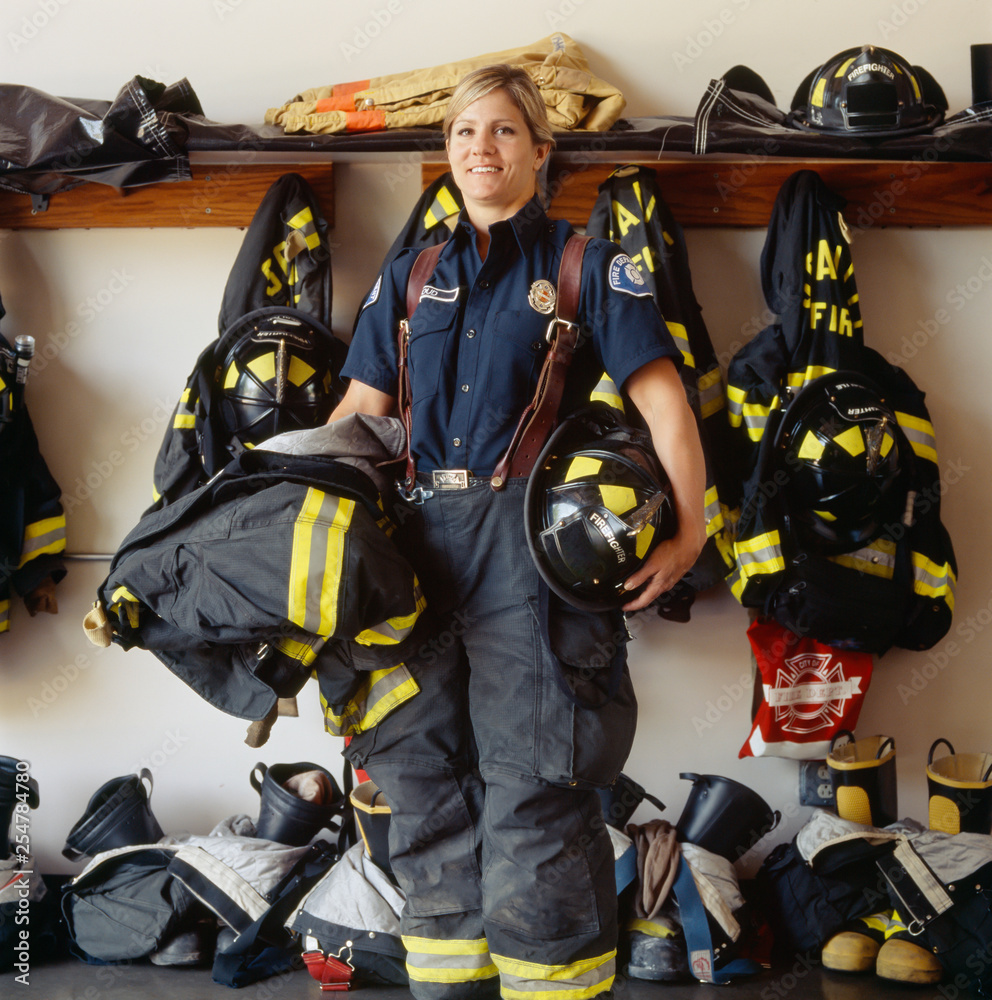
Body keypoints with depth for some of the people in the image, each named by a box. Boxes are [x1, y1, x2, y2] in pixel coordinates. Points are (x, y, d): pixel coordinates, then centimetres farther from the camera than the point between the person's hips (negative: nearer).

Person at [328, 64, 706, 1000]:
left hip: (532, 544, -4)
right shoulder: (408, 279, 20)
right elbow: (357, 416, 18)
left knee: (532, 795, -8)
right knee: (426, 789, 7)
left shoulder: (587, 267, 8)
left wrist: (687, 530, -11)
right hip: (418, 545, 5)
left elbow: (662, 401, 0)